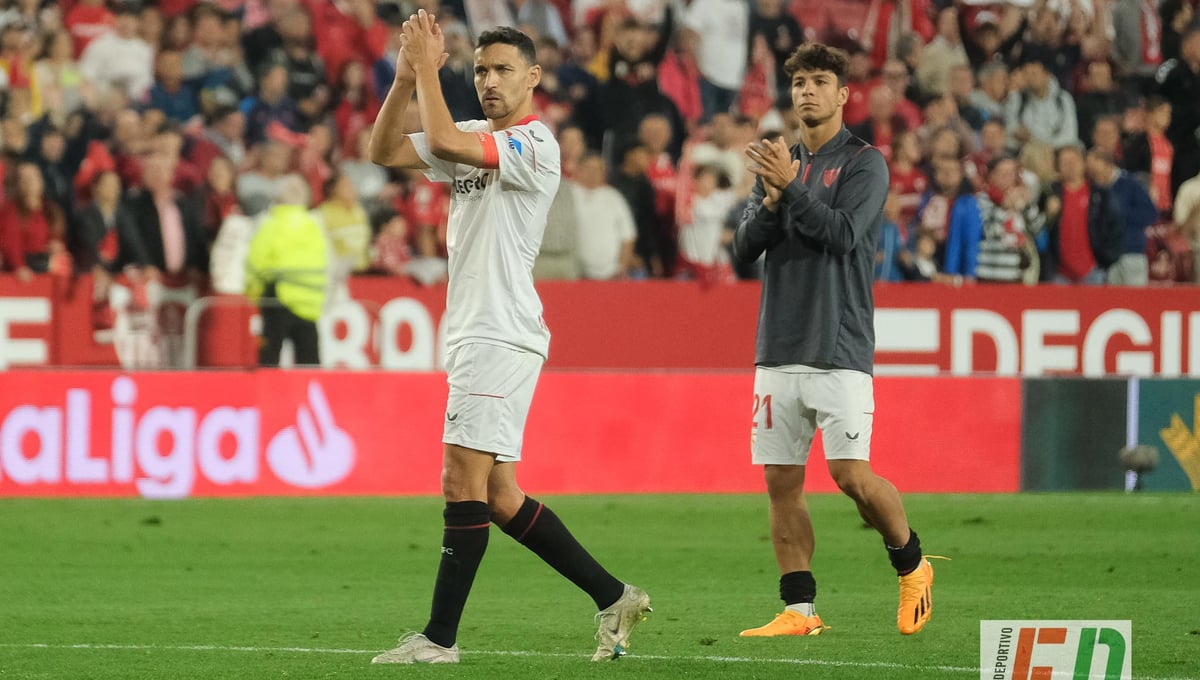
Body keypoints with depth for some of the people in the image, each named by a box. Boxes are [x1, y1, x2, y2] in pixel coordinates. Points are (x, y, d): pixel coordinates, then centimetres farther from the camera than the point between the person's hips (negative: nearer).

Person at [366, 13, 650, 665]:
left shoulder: (534, 145, -10)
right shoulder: (474, 141, 17)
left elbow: (442, 140, -22)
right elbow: (385, 150, 13)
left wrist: (427, 64, -11)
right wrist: (406, 75, 1)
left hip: (501, 335, -9)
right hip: (474, 334, 9)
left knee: (463, 483, -10)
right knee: (499, 496, 9)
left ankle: (440, 636, -8)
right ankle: (612, 597, 15)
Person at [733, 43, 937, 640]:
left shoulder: (864, 163, -1)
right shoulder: (779, 162, 16)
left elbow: (844, 233, -14)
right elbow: (744, 247, 9)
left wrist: (792, 187, -20)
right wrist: (771, 201, -9)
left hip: (839, 348, -5)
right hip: (779, 347, 5)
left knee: (852, 475, -12)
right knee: (781, 482, 2)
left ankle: (911, 563, 12)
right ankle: (799, 609, 6)